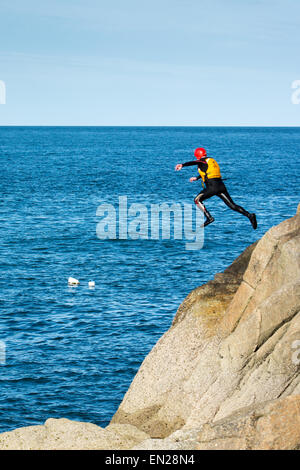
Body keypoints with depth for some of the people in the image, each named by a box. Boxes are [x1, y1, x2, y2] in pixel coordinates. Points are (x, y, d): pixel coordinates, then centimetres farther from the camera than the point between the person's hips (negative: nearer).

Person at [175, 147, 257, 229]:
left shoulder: (202, 161, -2)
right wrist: (196, 178, 49)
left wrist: (182, 165, -37)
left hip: (212, 187, -8)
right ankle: (249, 215, -7)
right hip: (221, 185, 8)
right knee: (232, 205, 7)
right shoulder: (211, 160, 23)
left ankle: (209, 218, -5)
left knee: (197, 200, 7)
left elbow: (194, 162, -24)